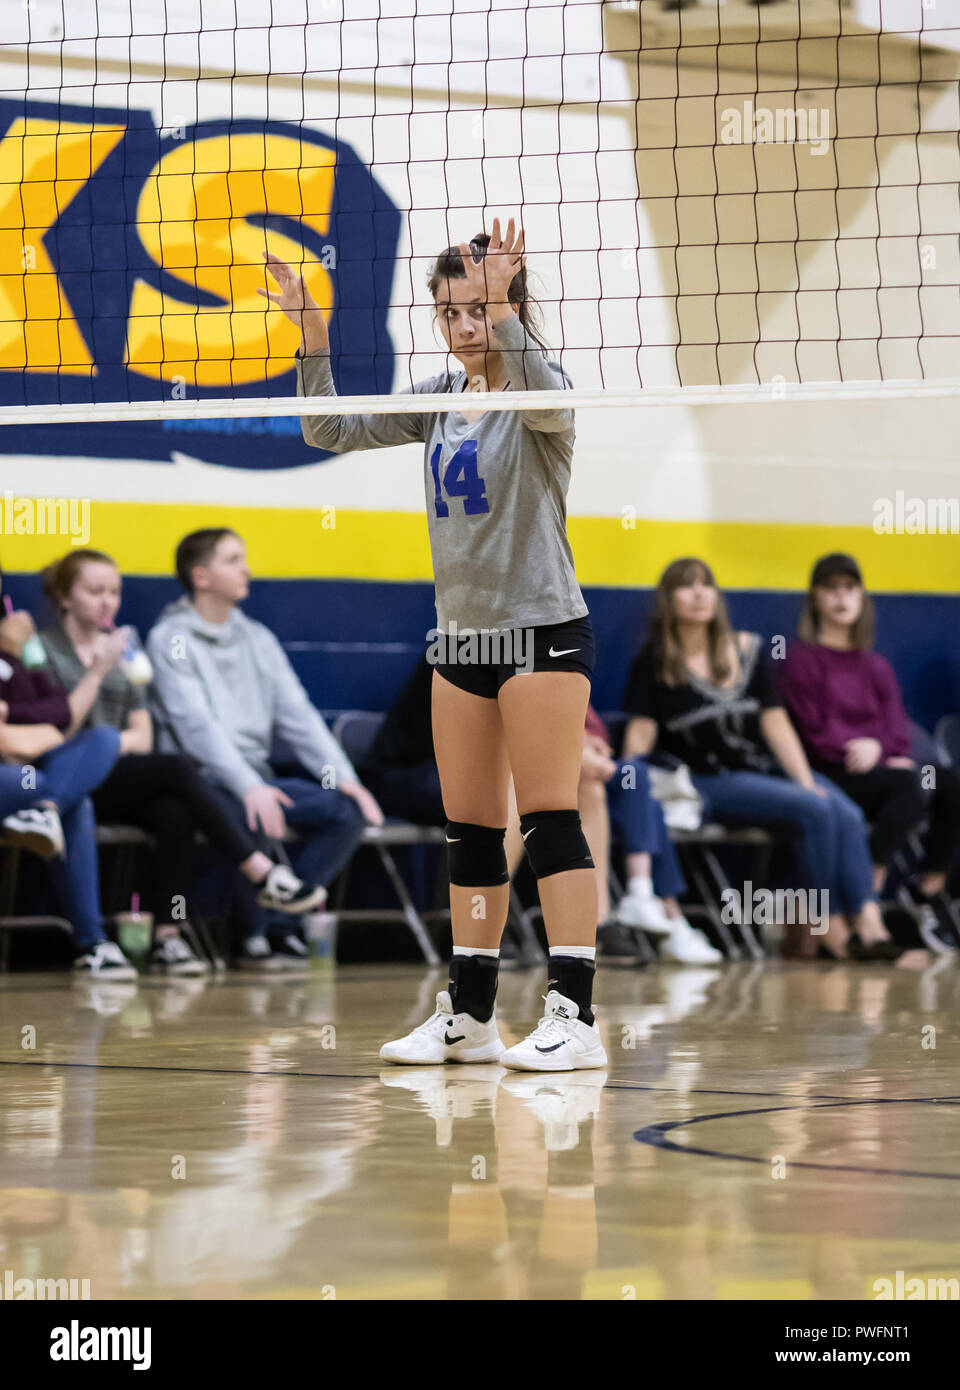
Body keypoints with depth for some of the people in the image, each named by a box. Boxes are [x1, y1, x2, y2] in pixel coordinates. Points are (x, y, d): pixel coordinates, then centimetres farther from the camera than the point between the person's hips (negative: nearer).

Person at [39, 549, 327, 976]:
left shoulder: (122, 649, 22)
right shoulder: (44, 648, 5)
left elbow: (142, 738, 15)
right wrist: (97, 672, -13)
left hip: (123, 779, 5)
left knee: (174, 813, -31)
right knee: (177, 768, -30)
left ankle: (168, 937, -38)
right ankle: (263, 874, -32)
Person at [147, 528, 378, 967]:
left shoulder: (257, 639, 19)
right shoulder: (170, 639, -1)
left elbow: (296, 713, 11)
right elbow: (195, 724, -14)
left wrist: (342, 776, -5)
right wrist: (248, 787, -28)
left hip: (260, 779, 6)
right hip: (204, 782, -6)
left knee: (347, 809, -17)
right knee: (255, 816, -37)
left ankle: (281, 921, -14)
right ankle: (257, 929, -16)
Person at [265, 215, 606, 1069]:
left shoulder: (541, 389, -8)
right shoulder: (439, 397, 10)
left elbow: (542, 395, -33)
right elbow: (334, 432, 8)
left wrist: (503, 307, -44)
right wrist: (313, 335, -5)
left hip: (542, 629, -7)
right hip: (461, 636, 7)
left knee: (551, 821, -11)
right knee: (470, 831, 9)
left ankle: (575, 1014, -12)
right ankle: (470, 1016, 15)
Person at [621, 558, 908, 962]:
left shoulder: (745, 651, 14)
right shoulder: (654, 662, 2)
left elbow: (776, 723, 8)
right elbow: (641, 732, -3)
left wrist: (806, 780, -4)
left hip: (770, 769, 5)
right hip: (713, 783, -5)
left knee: (848, 815, -25)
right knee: (816, 811, -28)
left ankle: (868, 922, -34)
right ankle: (829, 924, -18)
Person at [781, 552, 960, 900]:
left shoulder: (877, 667, 20)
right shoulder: (803, 659, 3)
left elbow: (897, 728, 11)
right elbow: (816, 735, -5)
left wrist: (878, 746, -14)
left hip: (881, 765, 6)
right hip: (828, 777, -6)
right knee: (911, 782, -33)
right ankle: (870, 881, -35)